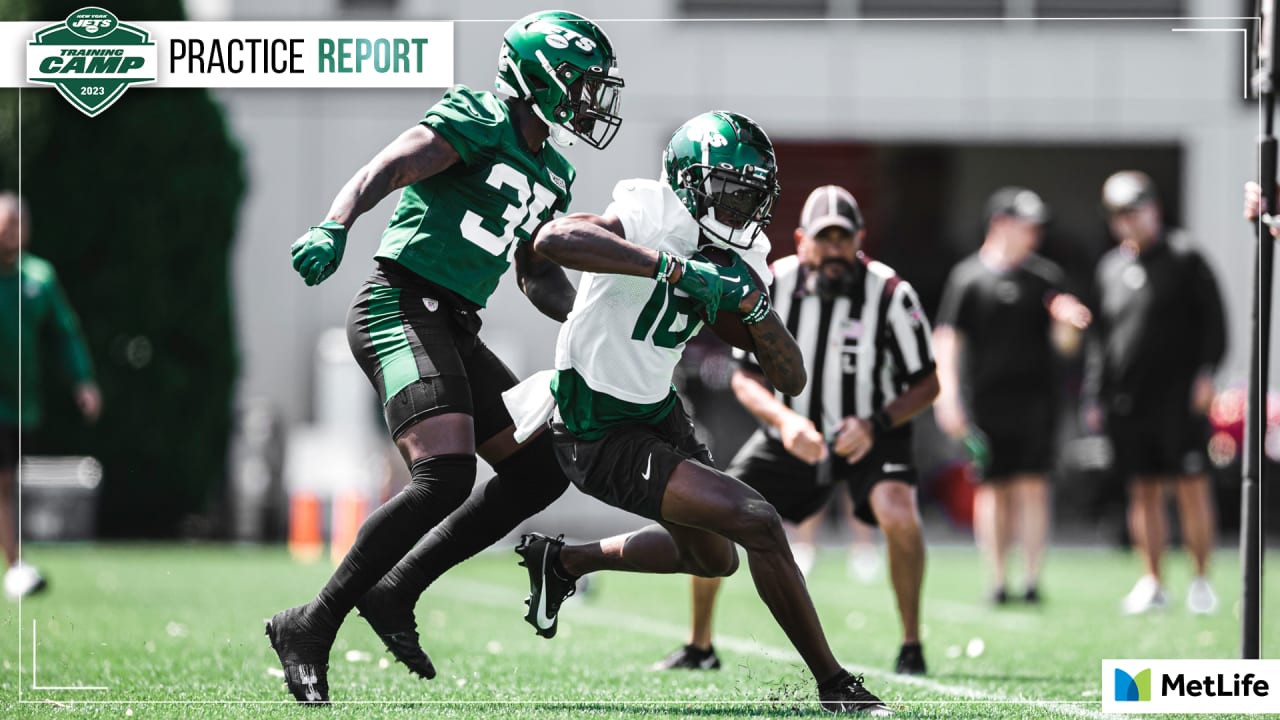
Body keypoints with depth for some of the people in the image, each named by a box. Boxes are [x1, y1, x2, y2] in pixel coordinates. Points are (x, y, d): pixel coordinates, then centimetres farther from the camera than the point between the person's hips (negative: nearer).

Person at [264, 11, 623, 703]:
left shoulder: (550, 177, 20)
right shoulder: (478, 121, -7)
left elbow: (540, 278, 30)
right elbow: (384, 170, -21)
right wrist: (334, 227, -39)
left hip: (454, 329, 10)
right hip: (403, 306, -10)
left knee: (540, 470, 7)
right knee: (444, 476, -24)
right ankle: (311, 627, -17)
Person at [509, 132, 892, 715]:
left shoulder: (740, 258, 0)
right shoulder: (654, 218, -23)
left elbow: (791, 382, -2)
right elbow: (554, 239, -44)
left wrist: (754, 306, -20)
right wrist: (675, 269, -43)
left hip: (657, 411, 9)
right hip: (600, 434, -9)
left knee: (713, 559, 27)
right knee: (757, 523, -18)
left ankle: (561, 560, 43)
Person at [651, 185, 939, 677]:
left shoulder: (890, 295, -20)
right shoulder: (775, 286, -13)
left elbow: (926, 383, -12)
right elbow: (745, 377, -9)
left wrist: (876, 425, -28)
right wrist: (784, 420, -29)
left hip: (869, 435, -3)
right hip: (794, 434, 3)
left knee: (898, 514, -31)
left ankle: (911, 645, -15)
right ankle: (699, 646, 14)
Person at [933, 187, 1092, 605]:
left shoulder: (1046, 277, 8)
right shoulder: (968, 277, 2)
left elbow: (1065, 345, 8)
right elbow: (946, 339, 1)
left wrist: (1067, 322, -14)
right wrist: (948, 396, -8)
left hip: (1034, 397, 1)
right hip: (985, 400, -1)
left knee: (1032, 488, -4)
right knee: (993, 489, 2)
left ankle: (1033, 579, 1)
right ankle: (997, 582, 10)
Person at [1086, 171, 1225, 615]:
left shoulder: (1184, 258, 0)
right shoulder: (1110, 268, 14)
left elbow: (1213, 320, -2)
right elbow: (1102, 339, 18)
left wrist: (1206, 374, -11)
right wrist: (1095, 397, 13)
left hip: (1179, 395, -4)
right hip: (1128, 398, 5)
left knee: (1192, 487, -5)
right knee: (1144, 491, 6)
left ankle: (1201, 580, 1)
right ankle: (1151, 583, 11)